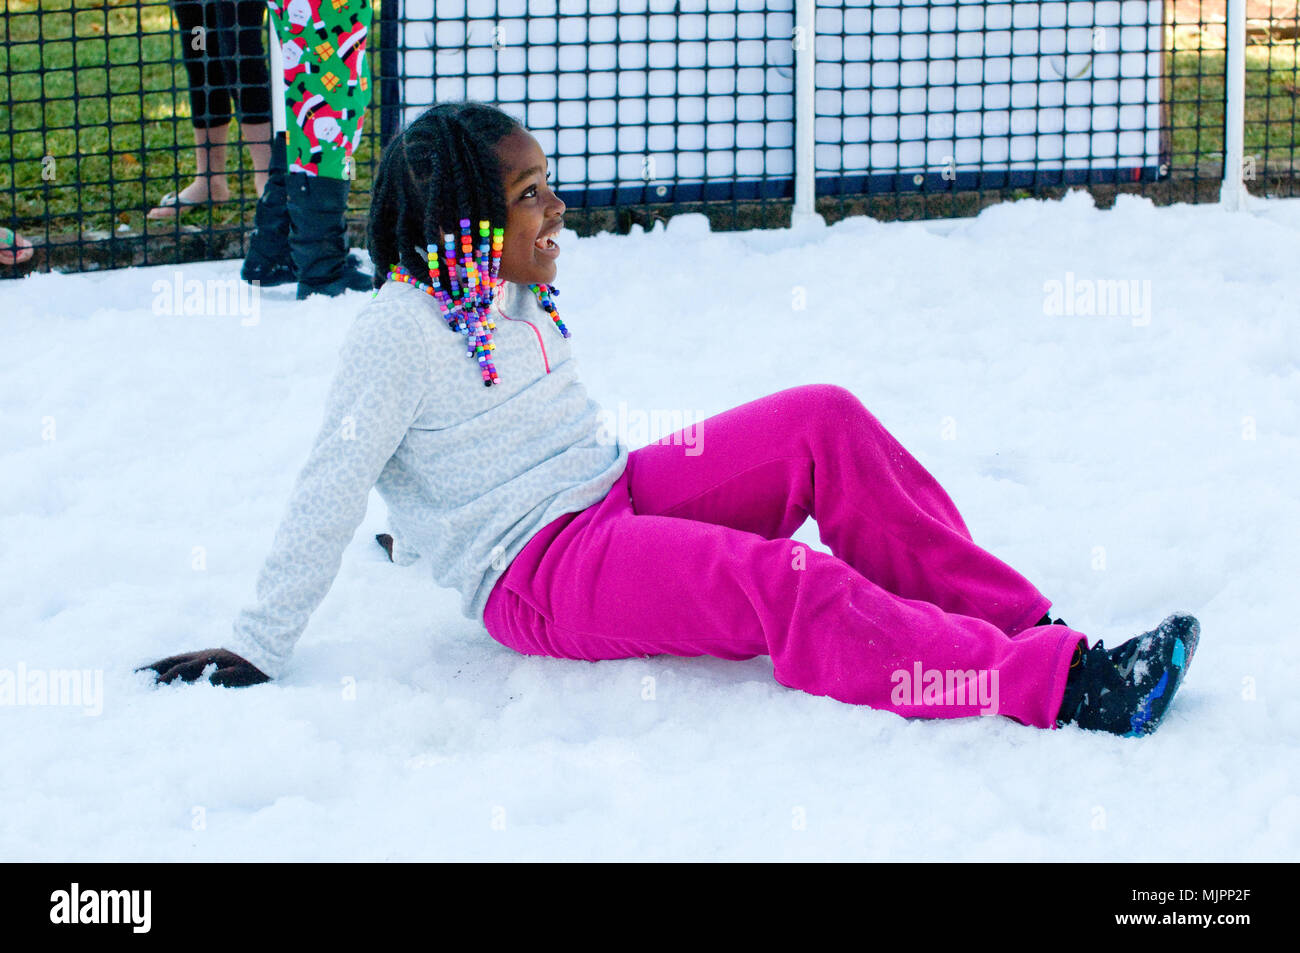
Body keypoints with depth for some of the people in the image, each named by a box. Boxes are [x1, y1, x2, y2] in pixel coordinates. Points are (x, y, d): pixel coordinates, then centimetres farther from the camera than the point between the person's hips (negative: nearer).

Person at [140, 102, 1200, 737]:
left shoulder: (518, 302, 13)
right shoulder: (400, 329, -11)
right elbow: (331, 494, -11)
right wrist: (259, 648, -11)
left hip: (619, 495, 9)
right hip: (537, 576, -9)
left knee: (825, 420, -12)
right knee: (777, 583, -32)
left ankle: (1007, 618, -16)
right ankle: (1054, 684, -41)